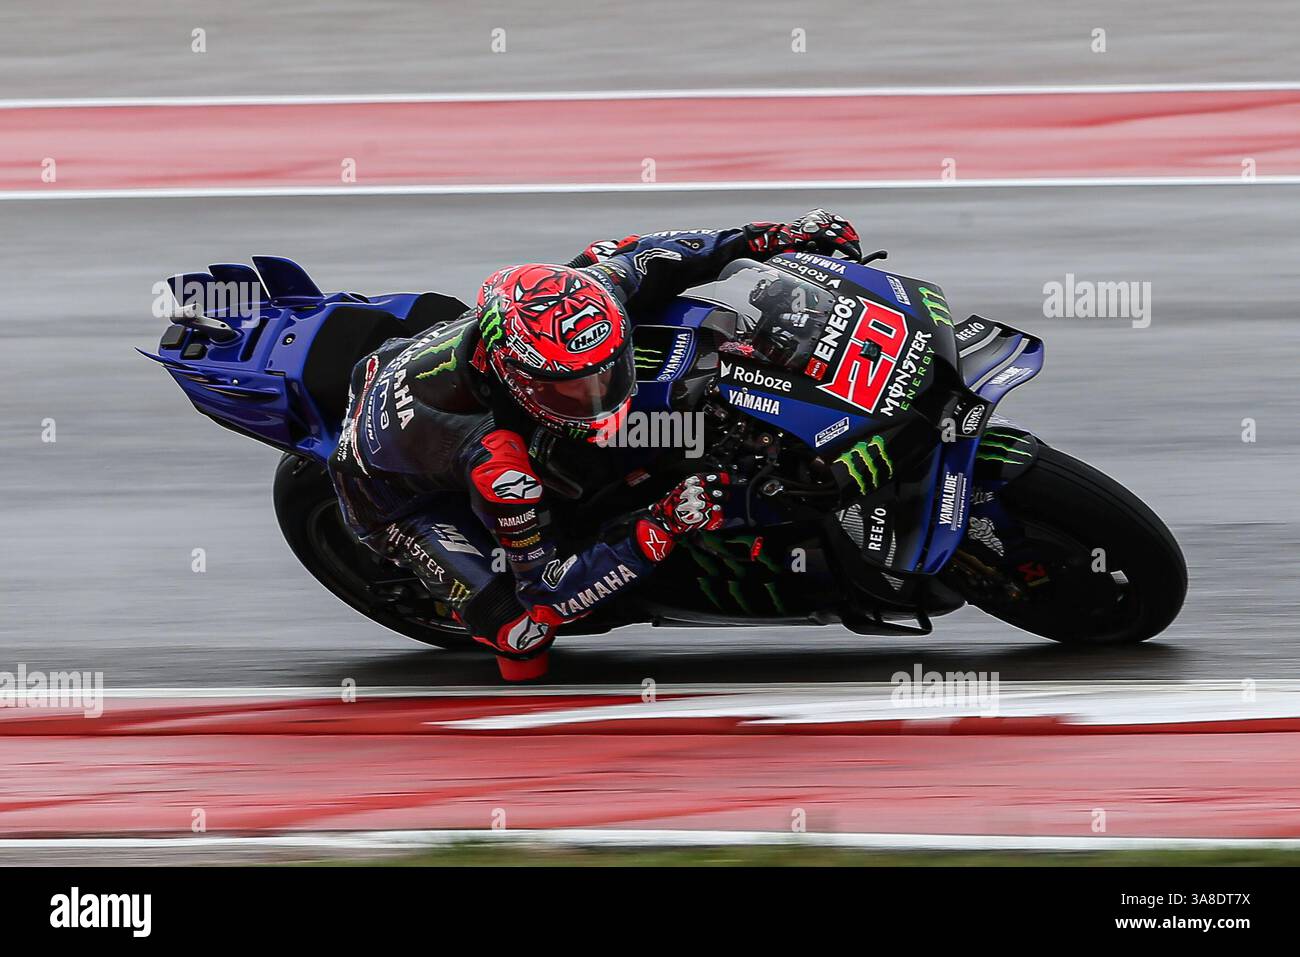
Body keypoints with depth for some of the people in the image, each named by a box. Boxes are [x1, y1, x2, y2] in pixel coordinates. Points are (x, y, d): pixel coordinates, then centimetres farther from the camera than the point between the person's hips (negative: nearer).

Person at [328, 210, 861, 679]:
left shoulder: (559, 307, -31)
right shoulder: (495, 463, -47)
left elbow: (633, 258, -10)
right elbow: (548, 583, -37)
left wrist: (771, 238, -16)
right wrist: (666, 526, -45)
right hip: (397, 498, -7)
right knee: (523, 622, -26)